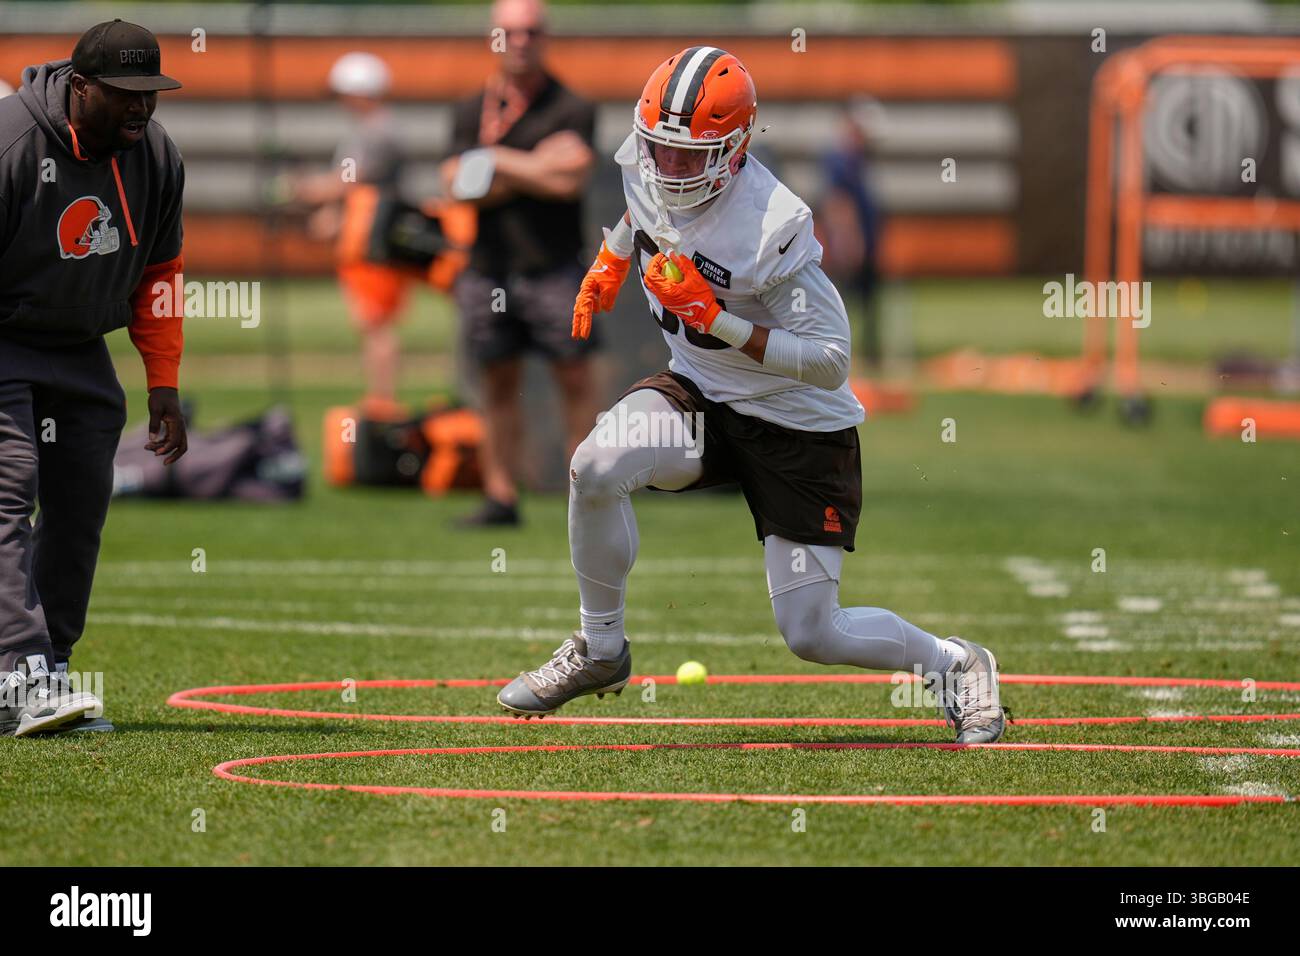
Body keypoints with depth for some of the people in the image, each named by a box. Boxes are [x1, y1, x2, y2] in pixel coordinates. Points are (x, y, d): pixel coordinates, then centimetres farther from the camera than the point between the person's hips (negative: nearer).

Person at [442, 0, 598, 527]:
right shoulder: (472, 111, 10)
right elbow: (458, 185, -1)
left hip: (553, 267, -3)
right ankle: (500, 498, 11)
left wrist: (497, 161, -6)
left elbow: (571, 179, -14)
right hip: (488, 267, 4)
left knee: (575, 379, -5)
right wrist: (537, 168, -10)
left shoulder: (570, 108, 0)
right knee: (498, 384, 7)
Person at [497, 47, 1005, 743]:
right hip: (699, 395, 6)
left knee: (812, 635, -4)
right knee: (596, 467, -25)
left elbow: (832, 361, -28)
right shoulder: (646, 163, -9)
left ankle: (955, 664, 25)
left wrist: (717, 320, -33)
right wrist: (611, 261, 16)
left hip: (799, 426, -6)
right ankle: (599, 651, -2)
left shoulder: (773, 228, -29)